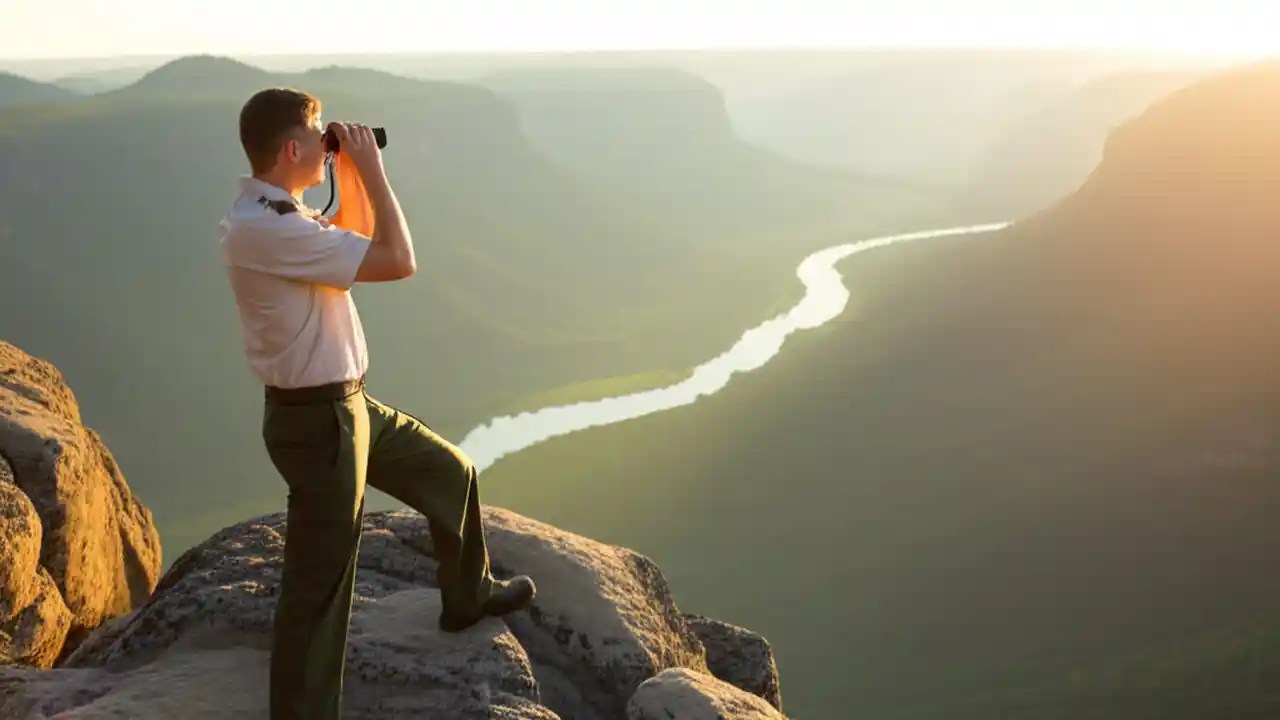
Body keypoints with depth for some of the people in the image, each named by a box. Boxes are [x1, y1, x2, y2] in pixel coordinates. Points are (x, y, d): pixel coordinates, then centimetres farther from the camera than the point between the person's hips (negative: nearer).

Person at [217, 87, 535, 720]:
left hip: (348, 404, 11)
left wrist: (351, 173, 9)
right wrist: (370, 167, -17)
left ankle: (468, 596, 47)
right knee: (319, 585, -1)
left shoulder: (278, 214, 5)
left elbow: (356, 241, 23)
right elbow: (397, 260, -28)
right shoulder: (264, 229, -27)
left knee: (450, 473, 25)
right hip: (316, 420, -11)